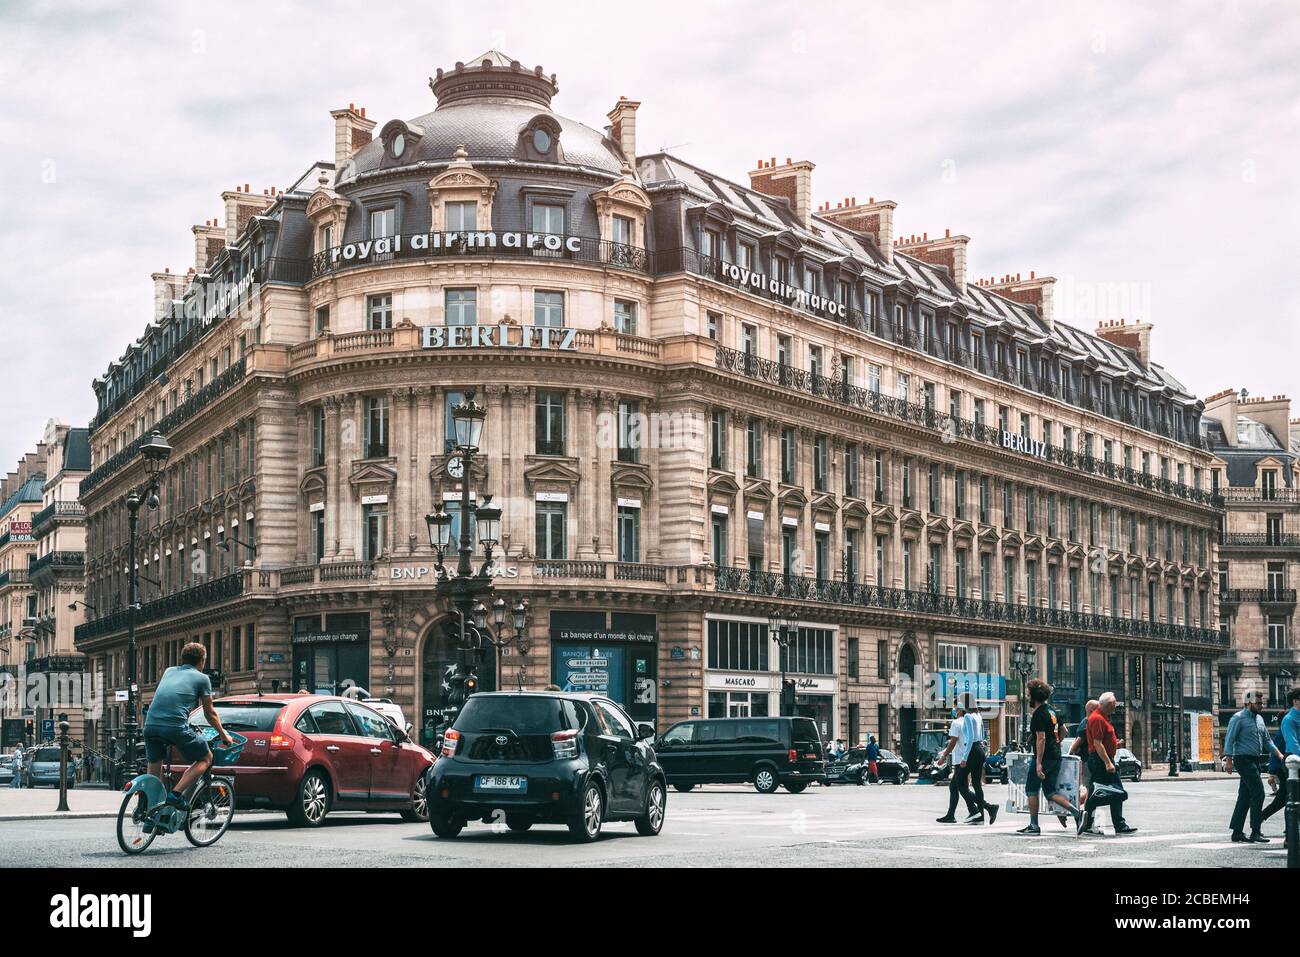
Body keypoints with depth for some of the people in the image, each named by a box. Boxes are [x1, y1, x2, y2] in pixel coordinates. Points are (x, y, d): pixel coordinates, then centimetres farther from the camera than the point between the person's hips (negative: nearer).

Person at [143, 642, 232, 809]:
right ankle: (176, 795, -1)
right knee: (205, 758, 14)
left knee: (154, 770, 22)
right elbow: (210, 714, 21)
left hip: (151, 724, 5)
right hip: (176, 725, -5)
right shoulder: (202, 678, 12)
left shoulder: (169, 671, 27)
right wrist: (223, 735, 37)